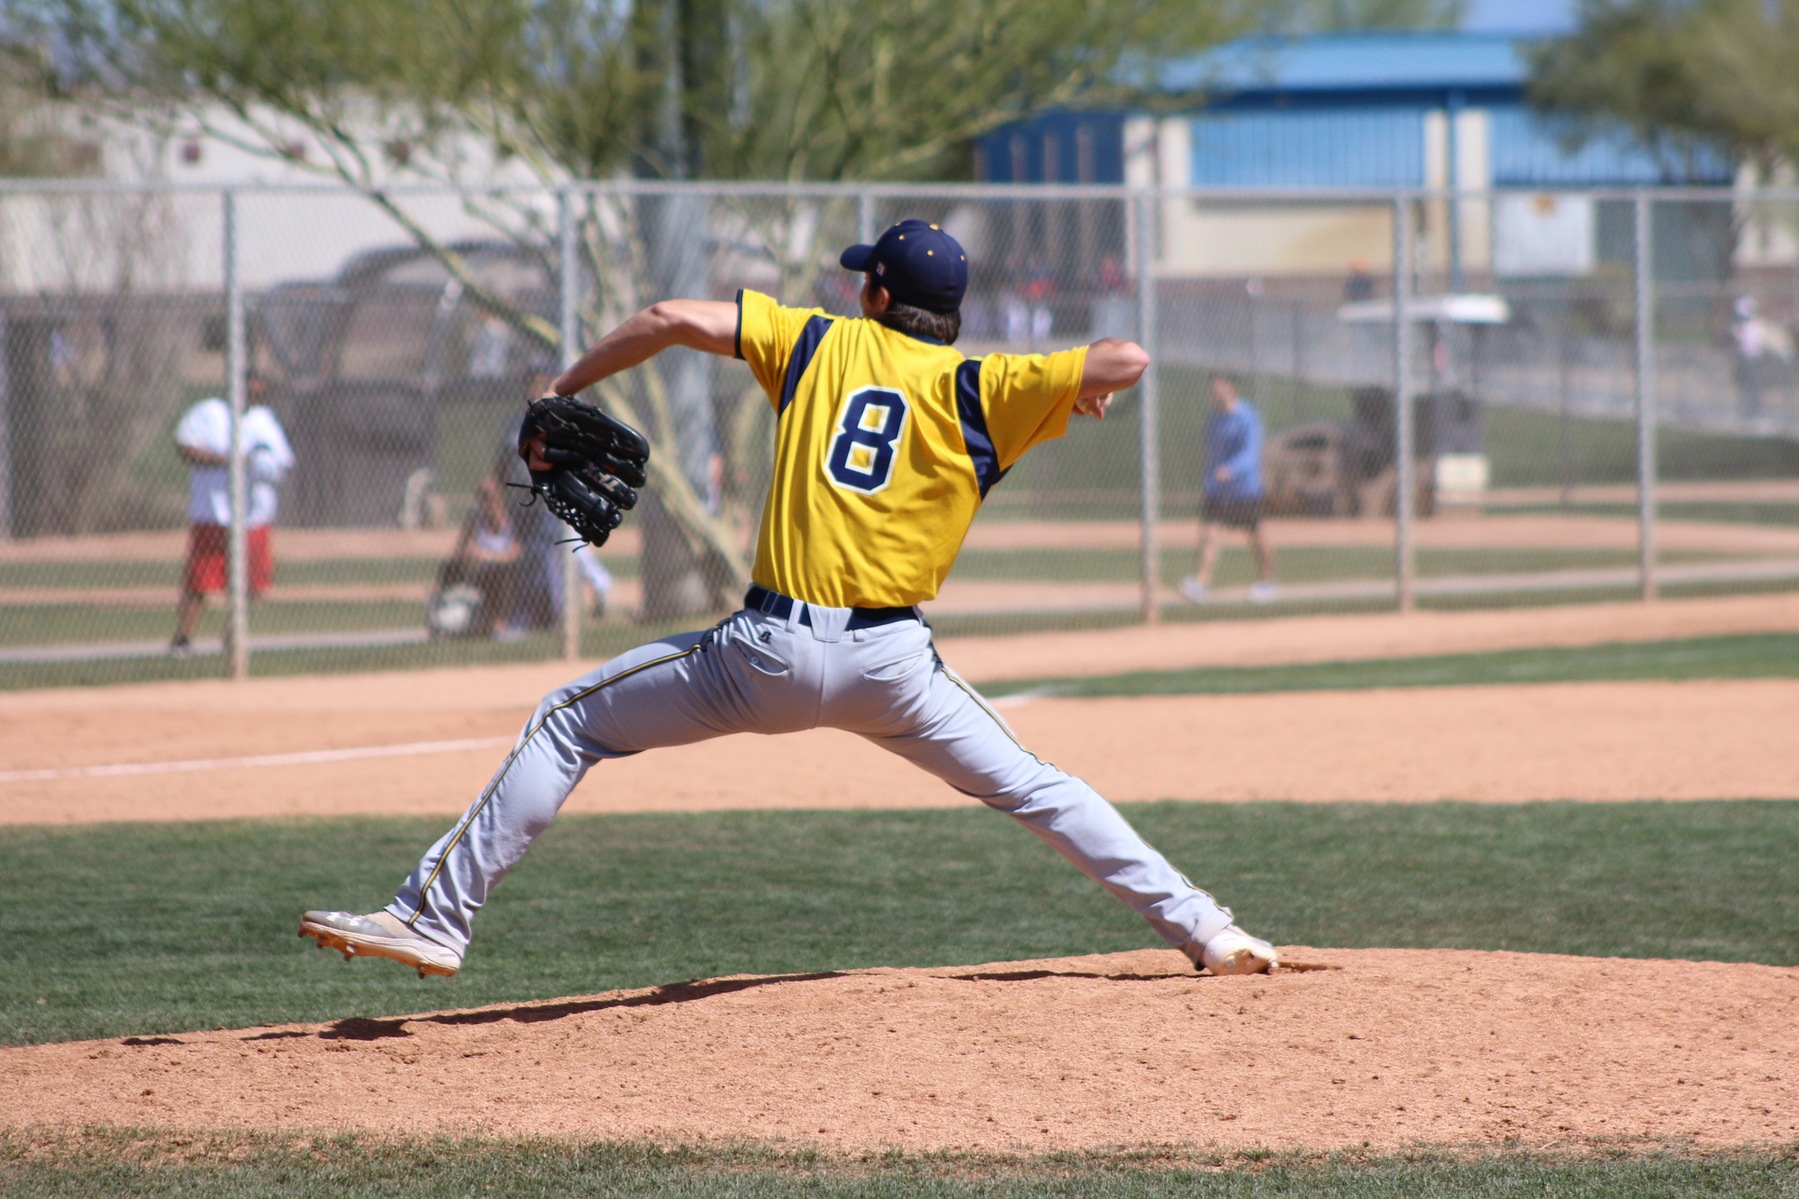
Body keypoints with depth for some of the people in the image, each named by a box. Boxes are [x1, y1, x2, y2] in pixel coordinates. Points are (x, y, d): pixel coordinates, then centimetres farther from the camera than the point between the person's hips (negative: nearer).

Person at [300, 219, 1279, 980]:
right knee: (1032, 789, 17)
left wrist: (566, 390, 12)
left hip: (772, 650, -1)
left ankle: (435, 915, 4)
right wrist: (1080, 387, 20)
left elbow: (673, 320, 0)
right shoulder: (979, 392, 4)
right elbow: (1124, 361, -4)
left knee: (569, 723, 11)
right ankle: (1199, 927, 11)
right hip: (893, 661, 1)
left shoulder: (820, 344, 8)